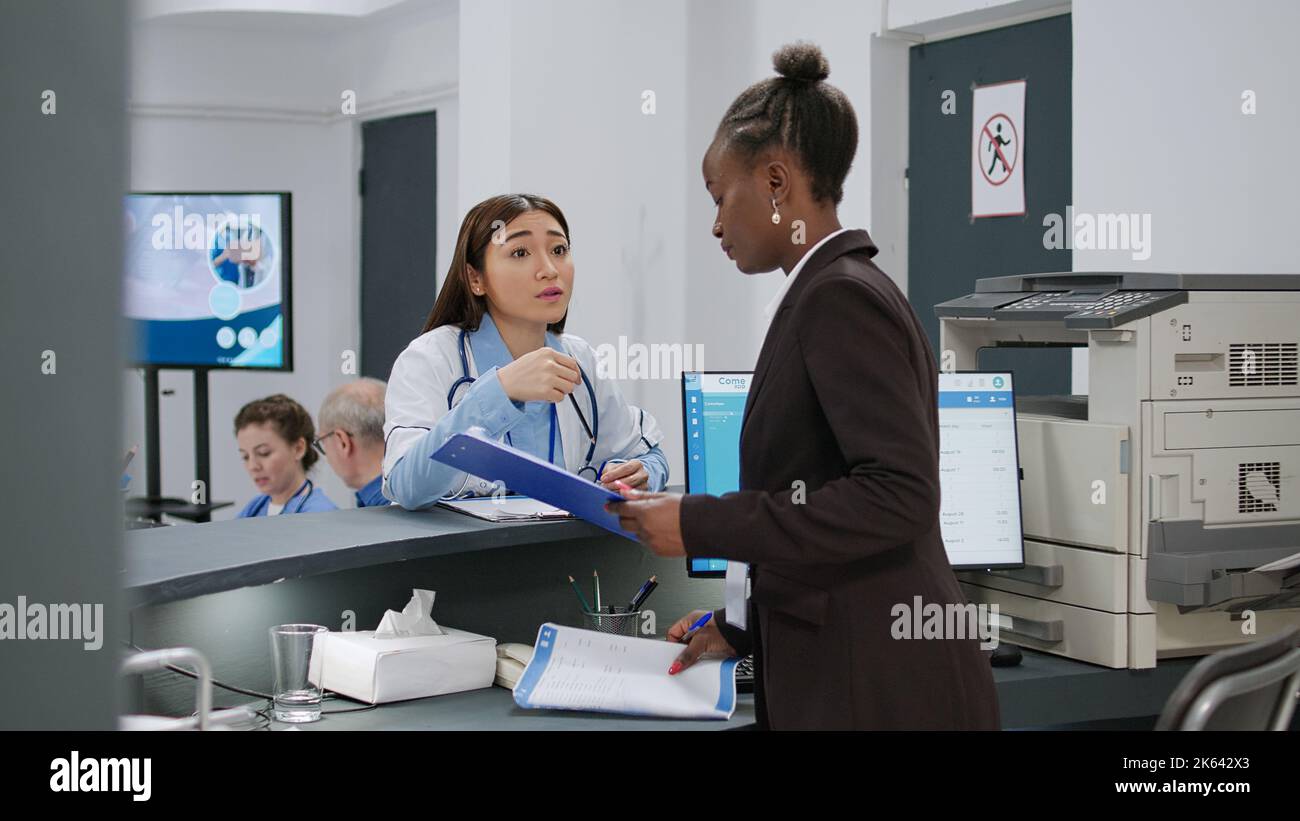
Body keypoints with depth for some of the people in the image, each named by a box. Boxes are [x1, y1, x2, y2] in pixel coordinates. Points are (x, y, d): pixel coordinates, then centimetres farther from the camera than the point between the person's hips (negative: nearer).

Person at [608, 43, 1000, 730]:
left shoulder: (841, 297, -14)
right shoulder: (840, 291, 14)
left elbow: (898, 495, -23)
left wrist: (702, 525, -20)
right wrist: (740, 627, 22)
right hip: (845, 673, 9)